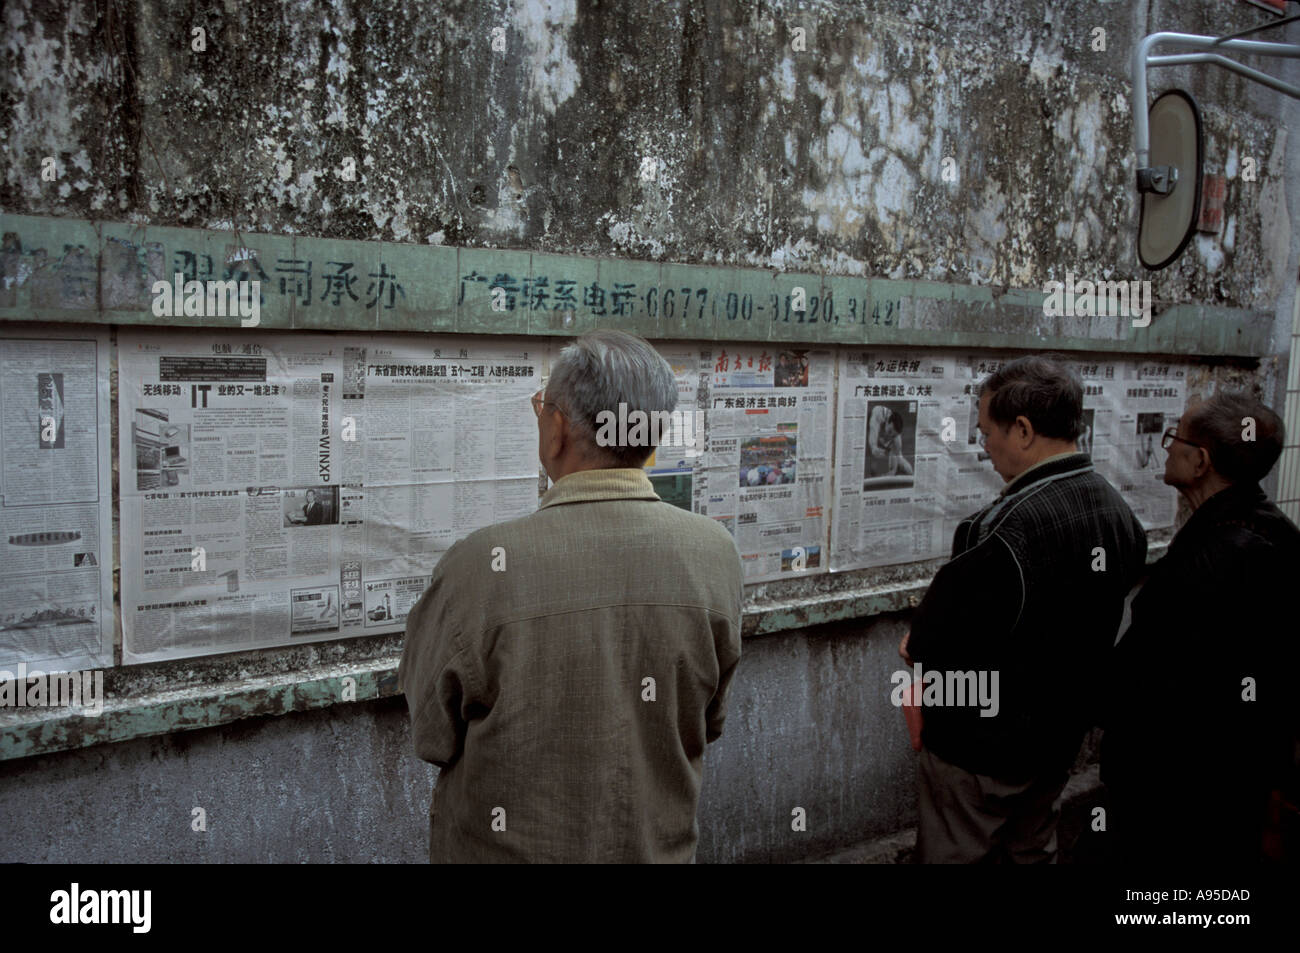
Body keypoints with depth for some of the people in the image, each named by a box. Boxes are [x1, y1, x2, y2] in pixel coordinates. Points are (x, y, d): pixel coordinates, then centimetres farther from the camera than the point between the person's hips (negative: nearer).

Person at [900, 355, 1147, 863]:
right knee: (1032, 853, 24)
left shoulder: (1008, 527, -30)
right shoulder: (1118, 512, -2)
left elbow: (935, 643, -25)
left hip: (980, 747, -8)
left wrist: (919, 646, -1)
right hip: (1060, 737, 8)